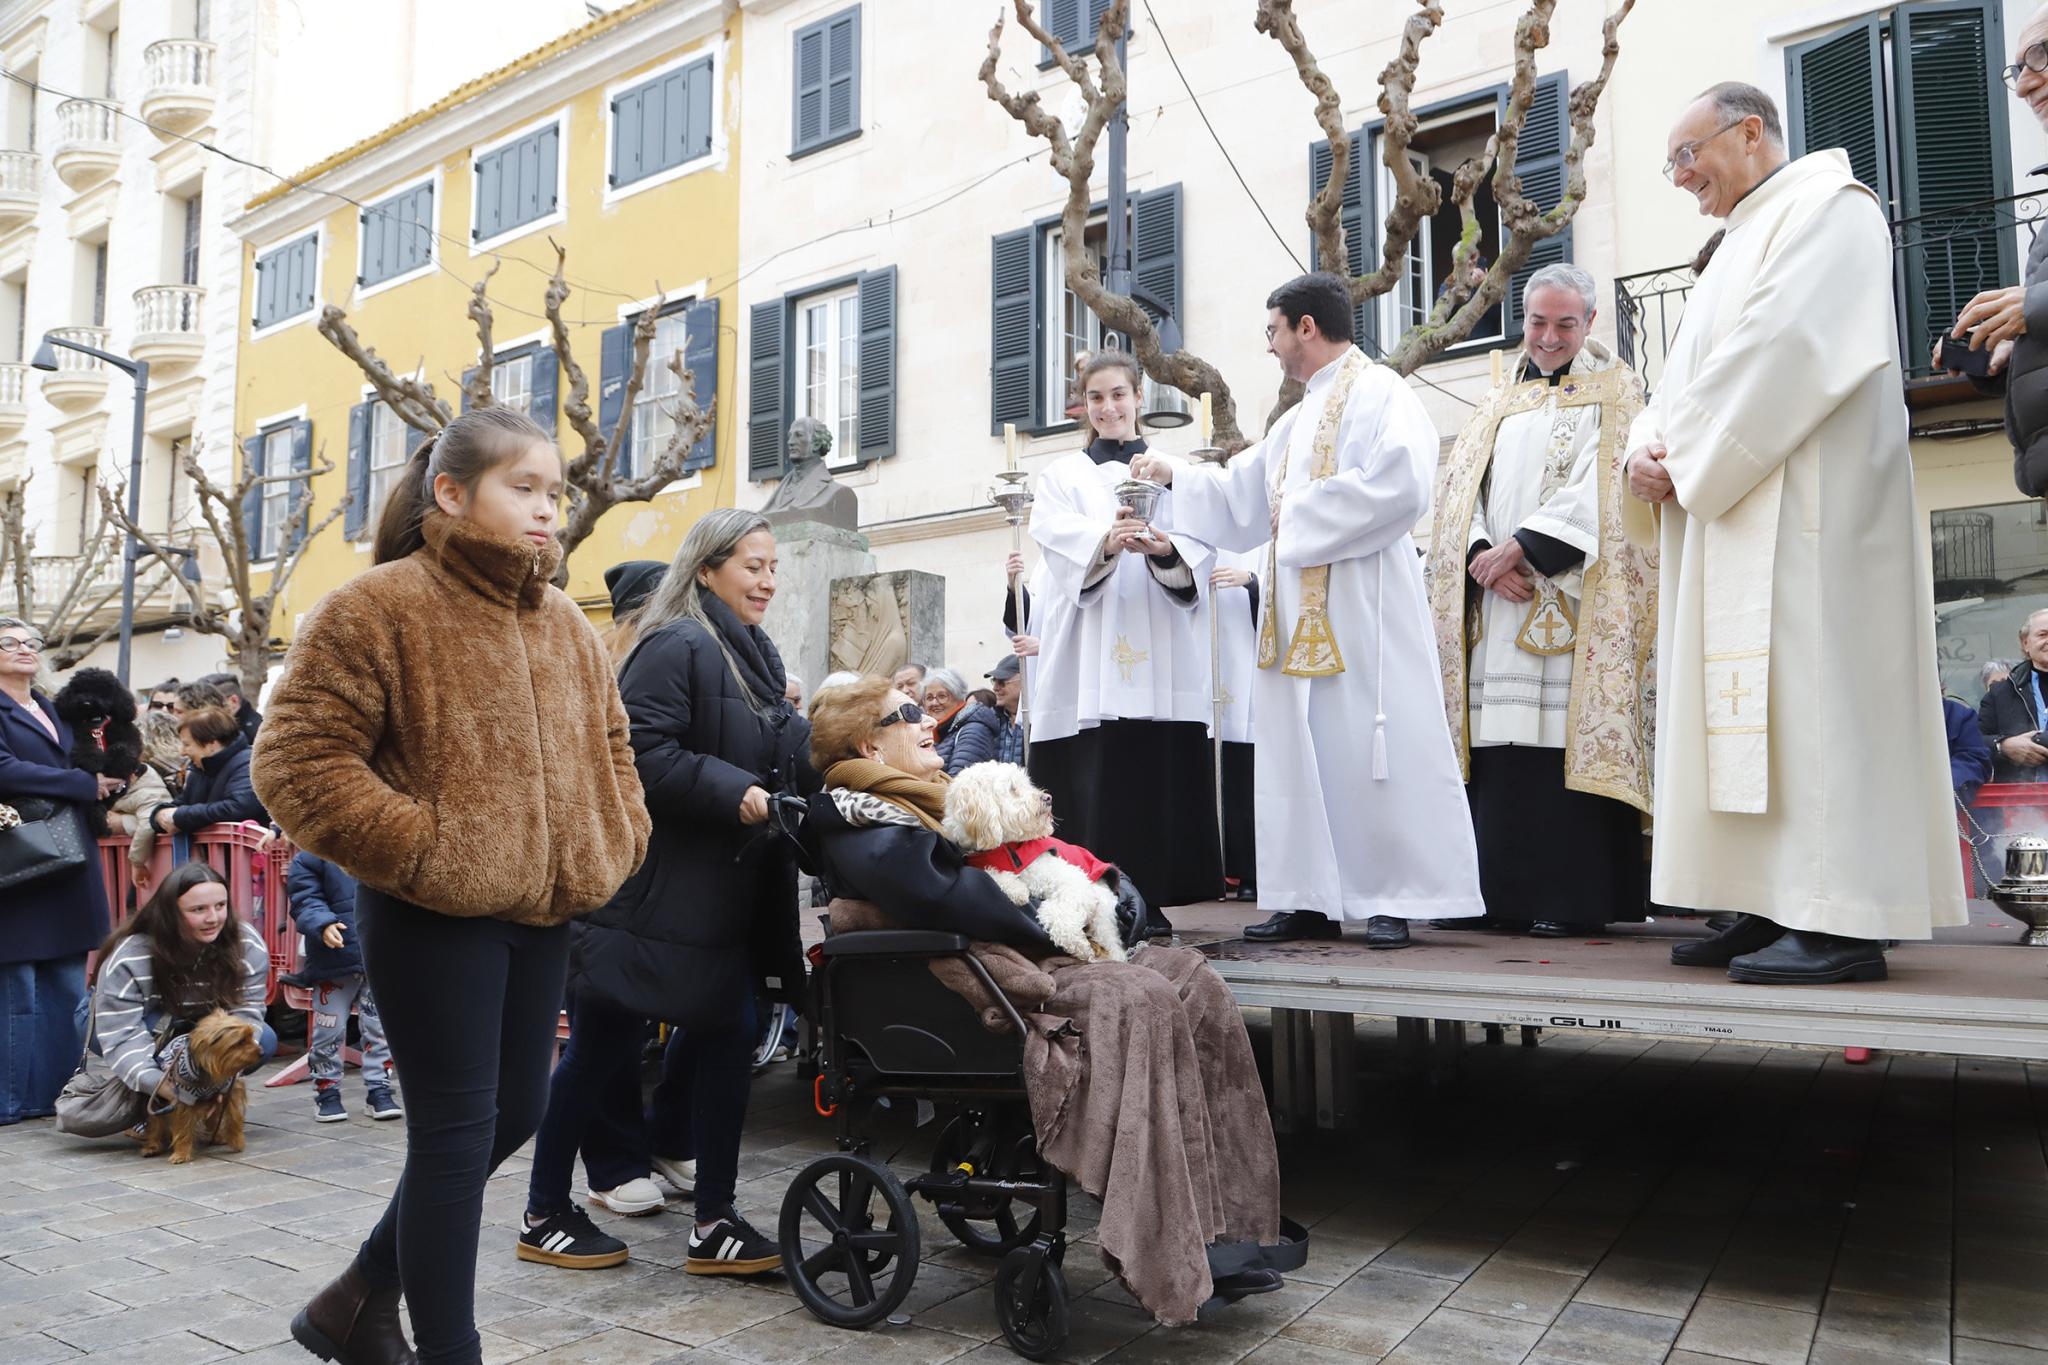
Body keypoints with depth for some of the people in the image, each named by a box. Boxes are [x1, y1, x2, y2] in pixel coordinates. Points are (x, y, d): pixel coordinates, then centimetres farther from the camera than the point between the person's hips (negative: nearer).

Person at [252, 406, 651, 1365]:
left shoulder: (563, 622, 11)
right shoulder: (377, 609, -11)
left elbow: (607, 742, 21)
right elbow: (298, 758, -14)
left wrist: (618, 839, 7)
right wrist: (419, 849, -18)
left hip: (541, 911, 8)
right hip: (436, 917, -8)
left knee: (515, 1114, 16)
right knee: (458, 1134, 0)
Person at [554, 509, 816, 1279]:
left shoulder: (754, 654, 15)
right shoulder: (678, 646, -13)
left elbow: (785, 760, 21)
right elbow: (641, 754, -23)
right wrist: (736, 796, -25)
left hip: (724, 897, 9)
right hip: (656, 891, -9)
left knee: (727, 1039, 8)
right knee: (602, 1047, 5)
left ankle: (716, 1224, 17)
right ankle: (544, 1216, 22)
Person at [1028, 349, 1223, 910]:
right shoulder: (1064, 474, 17)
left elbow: (1201, 547, 1)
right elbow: (1055, 534, -5)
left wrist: (1165, 548, -23)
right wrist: (1106, 541, -27)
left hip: (1159, 650, 1)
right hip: (1086, 654, 0)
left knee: (1160, 778, -5)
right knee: (1089, 781, -7)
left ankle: (1150, 900, 2)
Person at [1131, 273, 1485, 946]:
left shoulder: (1378, 392, -3)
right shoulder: (1296, 421, 23)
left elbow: (1401, 483, -19)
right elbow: (1242, 496, 31)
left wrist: (1301, 511, -11)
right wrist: (1177, 475, 32)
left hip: (1362, 606, -8)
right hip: (1297, 611, 8)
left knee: (1370, 744, -7)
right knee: (1298, 751, 5)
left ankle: (1394, 897, 1)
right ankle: (1310, 898, 9)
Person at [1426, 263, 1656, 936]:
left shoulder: (1613, 392, 8)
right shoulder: (1501, 397, 22)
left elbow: (1599, 492, -7)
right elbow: (1461, 484, 10)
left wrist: (1518, 547, -15)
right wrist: (1484, 558, -8)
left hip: (1568, 597, -4)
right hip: (1496, 600, 4)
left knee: (1564, 743, -9)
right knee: (1498, 745, 0)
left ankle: (1572, 897, -4)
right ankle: (1502, 892, 5)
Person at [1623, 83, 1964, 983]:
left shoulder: (1824, 207, 0)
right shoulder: (1741, 243, 28)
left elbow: (1784, 349, -17)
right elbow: (1686, 379, 20)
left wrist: (1685, 456, -14)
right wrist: (1648, 452, 0)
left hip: (1802, 507, -9)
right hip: (1726, 510, 9)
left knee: (1807, 690, -13)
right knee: (1748, 702, 4)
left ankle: (1841, 921, -12)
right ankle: (1773, 908, 6)